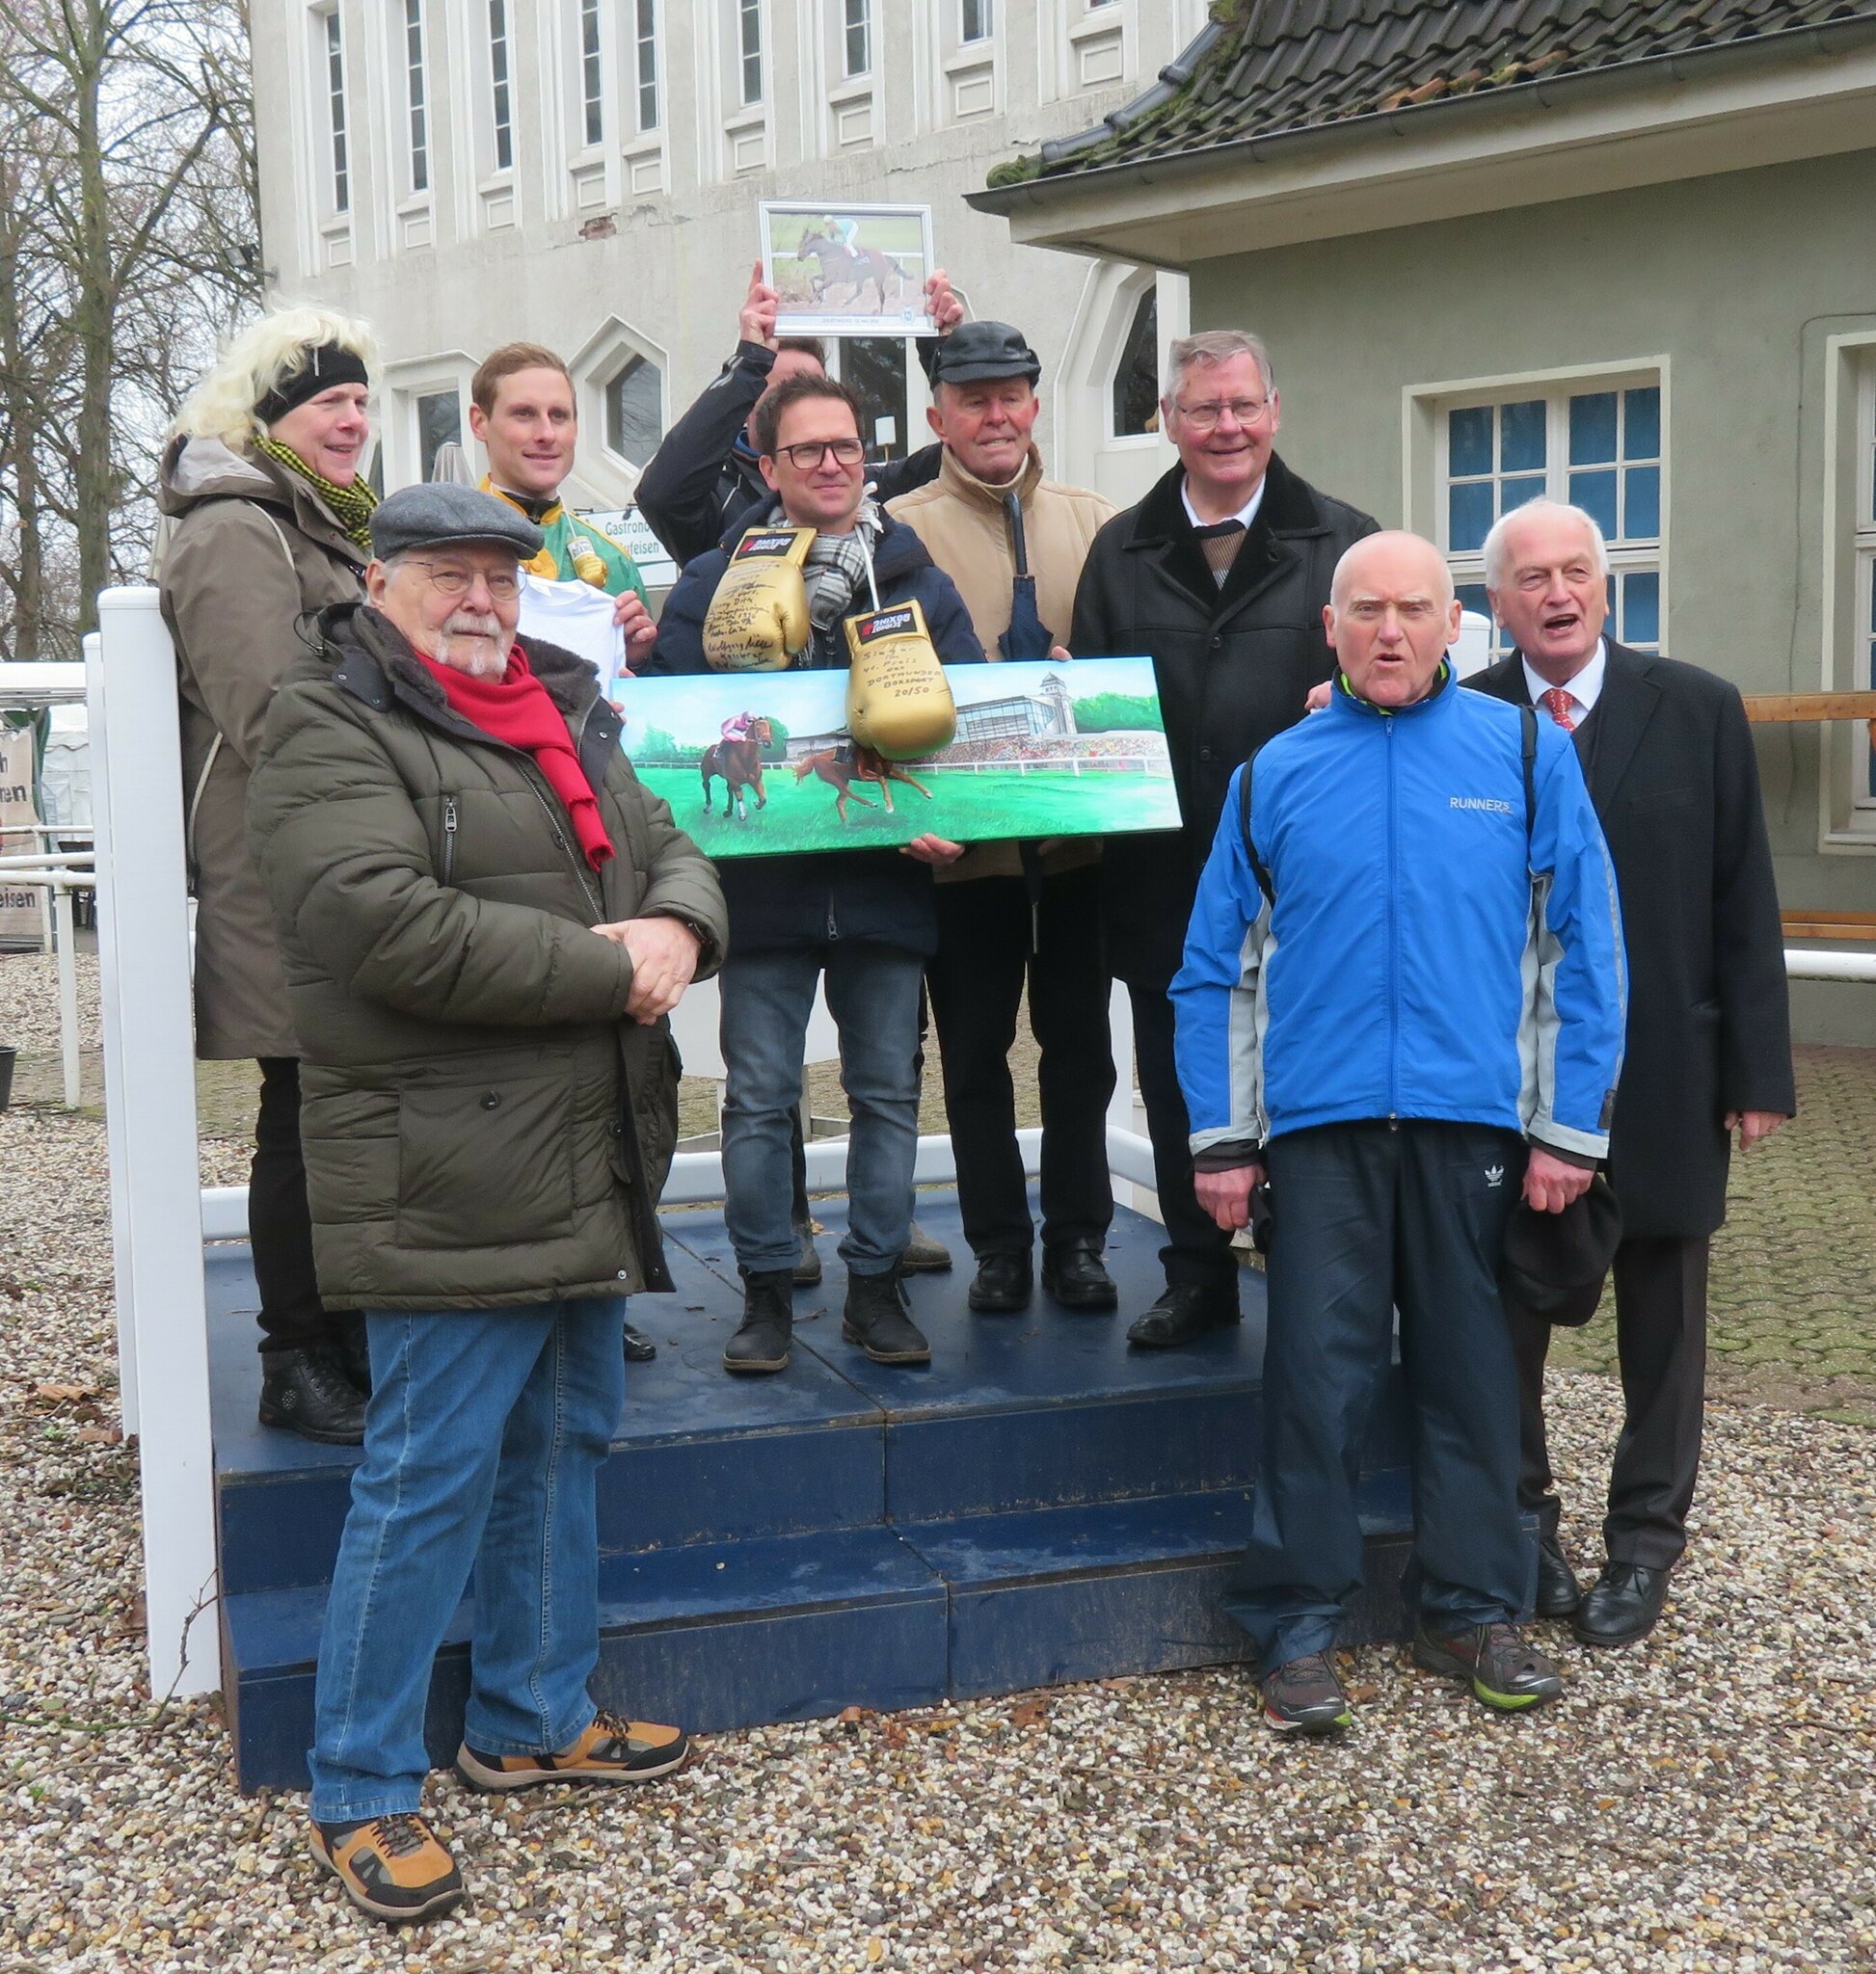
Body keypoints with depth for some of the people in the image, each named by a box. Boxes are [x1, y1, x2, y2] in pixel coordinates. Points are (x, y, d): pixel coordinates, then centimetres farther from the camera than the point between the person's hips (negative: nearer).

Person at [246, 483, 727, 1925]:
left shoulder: (563, 716, 18)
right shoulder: (331, 734, -9)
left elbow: (670, 852, 19)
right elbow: (390, 928, -23)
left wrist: (677, 927, -7)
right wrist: (608, 967, -17)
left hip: (588, 1174, 9)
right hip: (450, 1191, -9)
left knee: (564, 1445, 18)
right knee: (429, 1478, -3)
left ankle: (534, 1716, 34)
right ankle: (360, 1793, 11)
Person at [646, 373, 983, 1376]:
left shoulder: (920, 585, 8)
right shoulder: (714, 584, 4)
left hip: (886, 883, 1)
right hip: (761, 881, -1)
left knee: (888, 1092, 8)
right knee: (758, 1096, 3)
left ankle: (876, 1284, 19)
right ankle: (765, 1289, 15)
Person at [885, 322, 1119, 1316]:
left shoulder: (1095, 525, 10)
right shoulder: (900, 529, 1)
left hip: (1082, 832, 3)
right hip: (964, 838, -2)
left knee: (1080, 1046, 10)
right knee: (975, 1051, 7)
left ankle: (1077, 1241, 21)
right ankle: (998, 1247, 18)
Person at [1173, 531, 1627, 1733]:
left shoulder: (1527, 754, 4)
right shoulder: (1274, 774, 7)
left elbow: (1585, 950, 3)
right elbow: (1216, 969, 8)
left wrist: (1571, 1128, -2)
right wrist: (1222, 1139, 2)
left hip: (1473, 1121, 0)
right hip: (1320, 1124, 0)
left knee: (1471, 1371, 10)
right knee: (1318, 1375, 0)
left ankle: (1472, 1608, 24)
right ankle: (1299, 1626, 11)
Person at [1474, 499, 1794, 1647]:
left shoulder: (1701, 711, 0)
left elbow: (1745, 904, -1)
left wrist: (1758, 1068, -3)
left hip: (1665, 1073, 0)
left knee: (1662, 1317, 10)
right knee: (1508, 1307, 10)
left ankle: (1646, 1539, 25)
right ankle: (1521, 1519, 28)